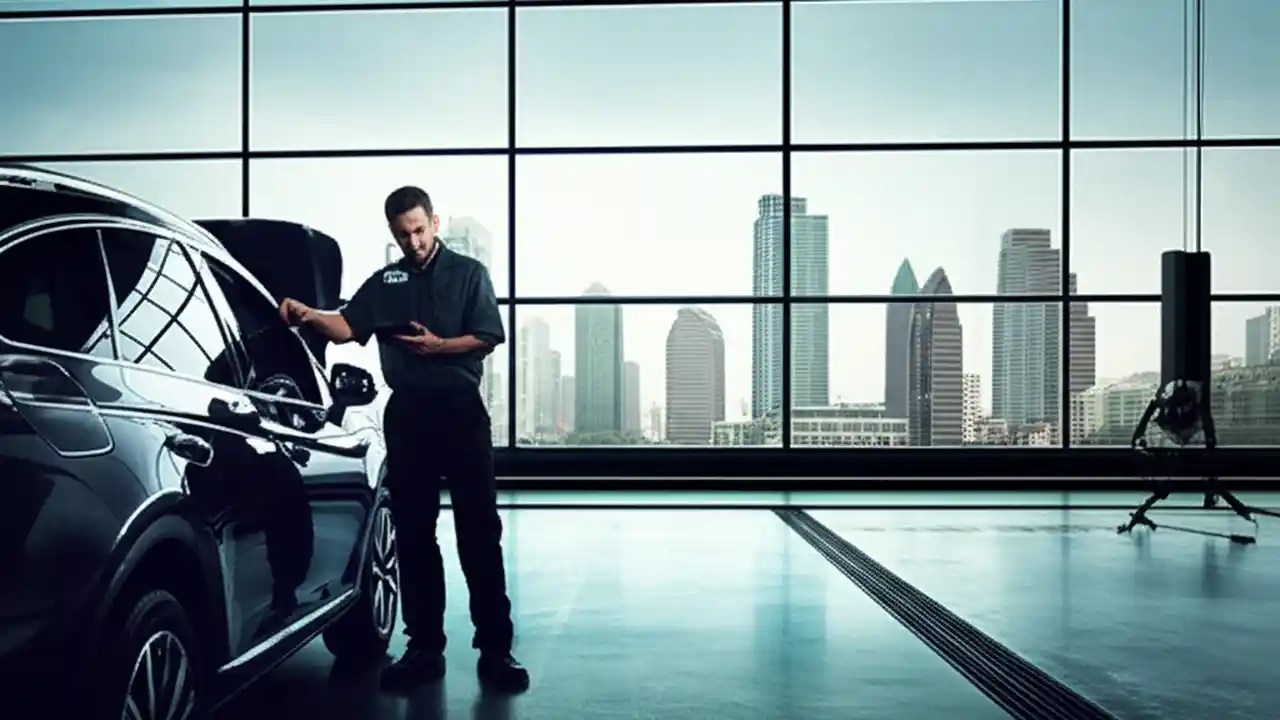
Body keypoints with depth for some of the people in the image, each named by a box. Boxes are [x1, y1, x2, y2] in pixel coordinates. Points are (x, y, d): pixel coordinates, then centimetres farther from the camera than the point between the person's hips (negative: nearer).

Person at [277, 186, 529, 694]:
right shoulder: (384, 282, 14)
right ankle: (424, 648, 14)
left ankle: (495, 649, 0)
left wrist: (438, 346, -14)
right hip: (406, 413, 3)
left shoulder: (468, 273, 7)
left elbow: (487, 338, -1)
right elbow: (347, 327, 0)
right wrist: (309, 316, -19)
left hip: (460, 409, -3)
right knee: (413, 536, 6)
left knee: (479, 532, -4)